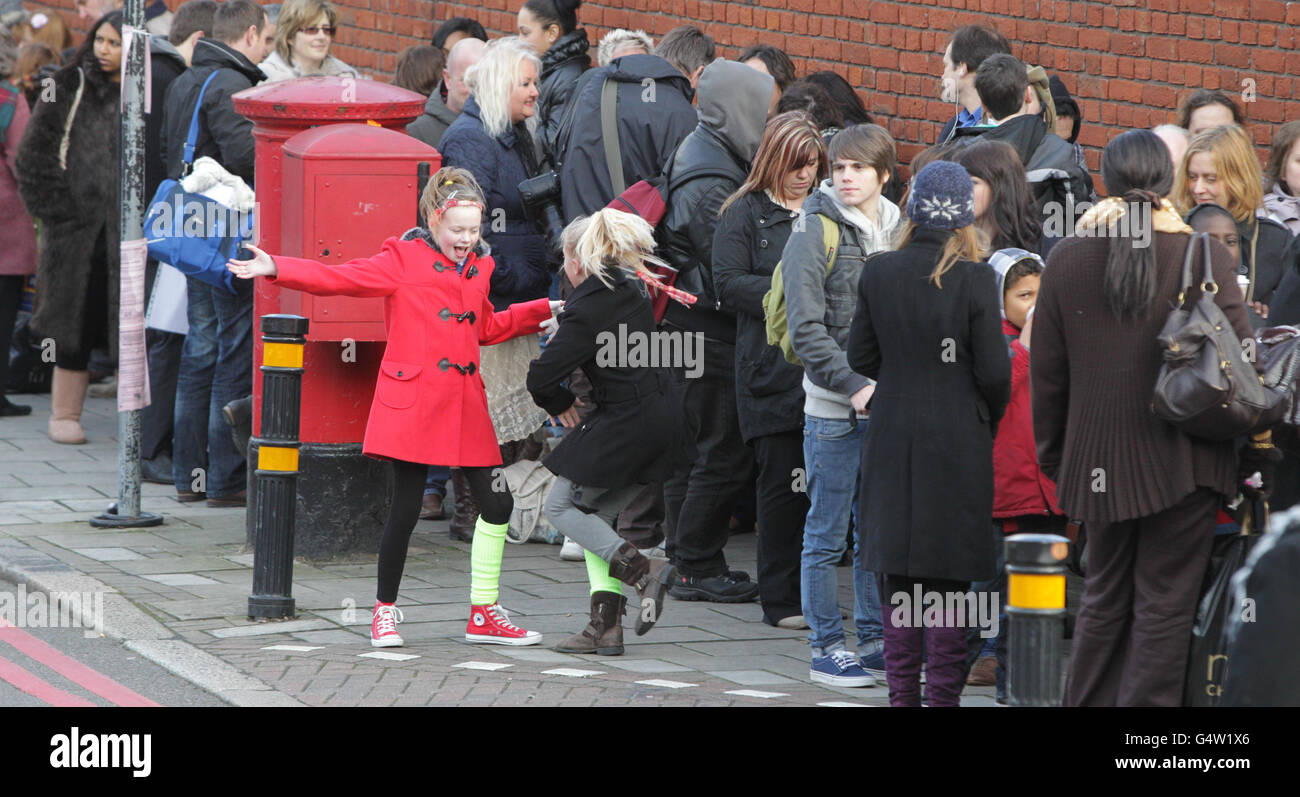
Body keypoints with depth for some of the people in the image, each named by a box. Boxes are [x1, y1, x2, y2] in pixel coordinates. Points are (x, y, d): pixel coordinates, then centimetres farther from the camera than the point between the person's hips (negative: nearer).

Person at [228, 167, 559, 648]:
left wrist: (543, 312, 30)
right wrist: (275, 269, -20)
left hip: (465, 403, 6)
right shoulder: (403, 260, -2)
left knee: (497, 504, 2)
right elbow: (341, 279, -10)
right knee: (406, 506, -4)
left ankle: (484, 615, 14)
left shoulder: (477, 267, 17)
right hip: (413, 400, -6)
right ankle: (384, 612, 12)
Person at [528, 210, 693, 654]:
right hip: (662, 423, 8)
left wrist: (559, 404, 4)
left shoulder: (586, 312, -17)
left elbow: (541, 377, -17)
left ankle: (641, 569, -11)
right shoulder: (632, 288, 8)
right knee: (594, 513, 16)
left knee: (562, 507, 7)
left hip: (624, 425, -8)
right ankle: (606, 626, 8)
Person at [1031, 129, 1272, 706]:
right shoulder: (1205, 257, -9)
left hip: (1099, 463, 3)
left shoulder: (1067, 260, 0)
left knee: (1104, 599, 16)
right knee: (1165, 603, 2)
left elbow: (1046, 372, 6)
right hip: (1184, 460, -3)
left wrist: (1054, 456, 19)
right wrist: (1258, 455, 3)